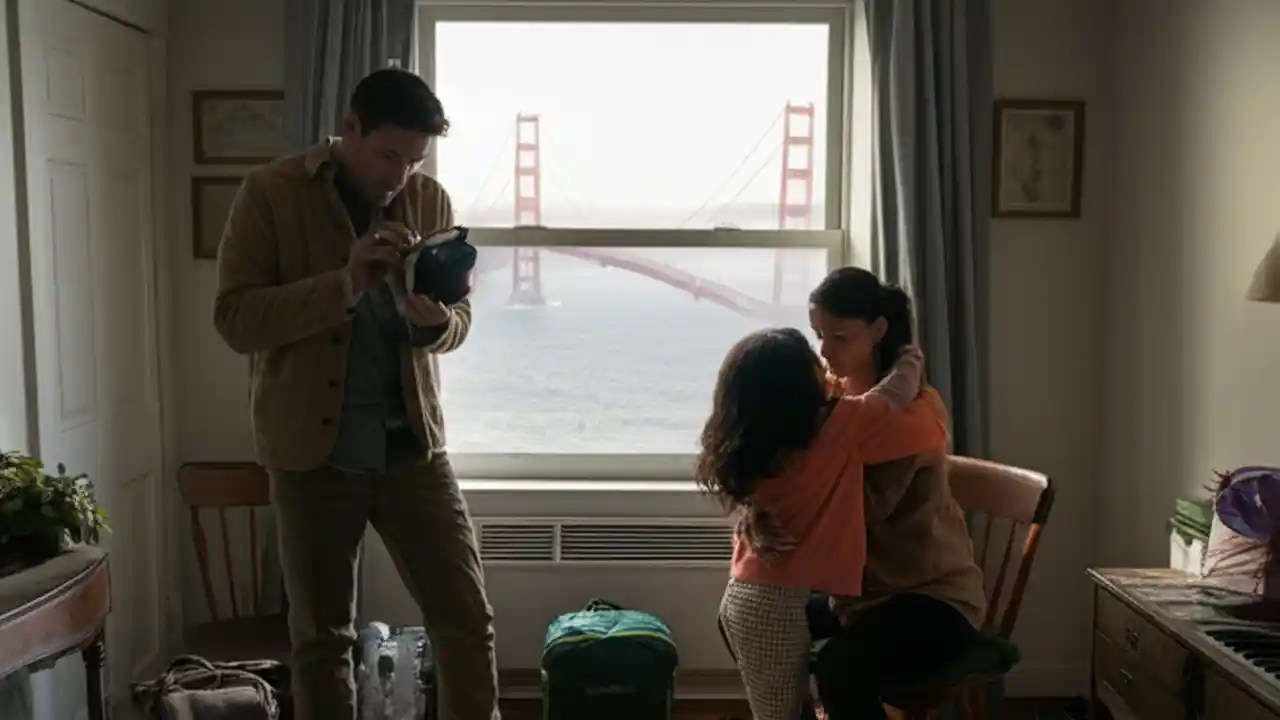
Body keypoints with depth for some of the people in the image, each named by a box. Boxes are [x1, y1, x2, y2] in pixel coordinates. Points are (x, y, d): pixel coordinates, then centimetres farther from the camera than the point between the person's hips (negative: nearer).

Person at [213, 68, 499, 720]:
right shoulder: (271, 194, -6)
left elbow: (459, 317, 9)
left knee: (468, 619, 4)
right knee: (322, 637, 11)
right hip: (313, 448, -2)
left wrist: (433, 318, -16)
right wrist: (342, 285, -25)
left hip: (412, 442, 3)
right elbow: (235, 318, -12)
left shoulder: (430, 200, 4)